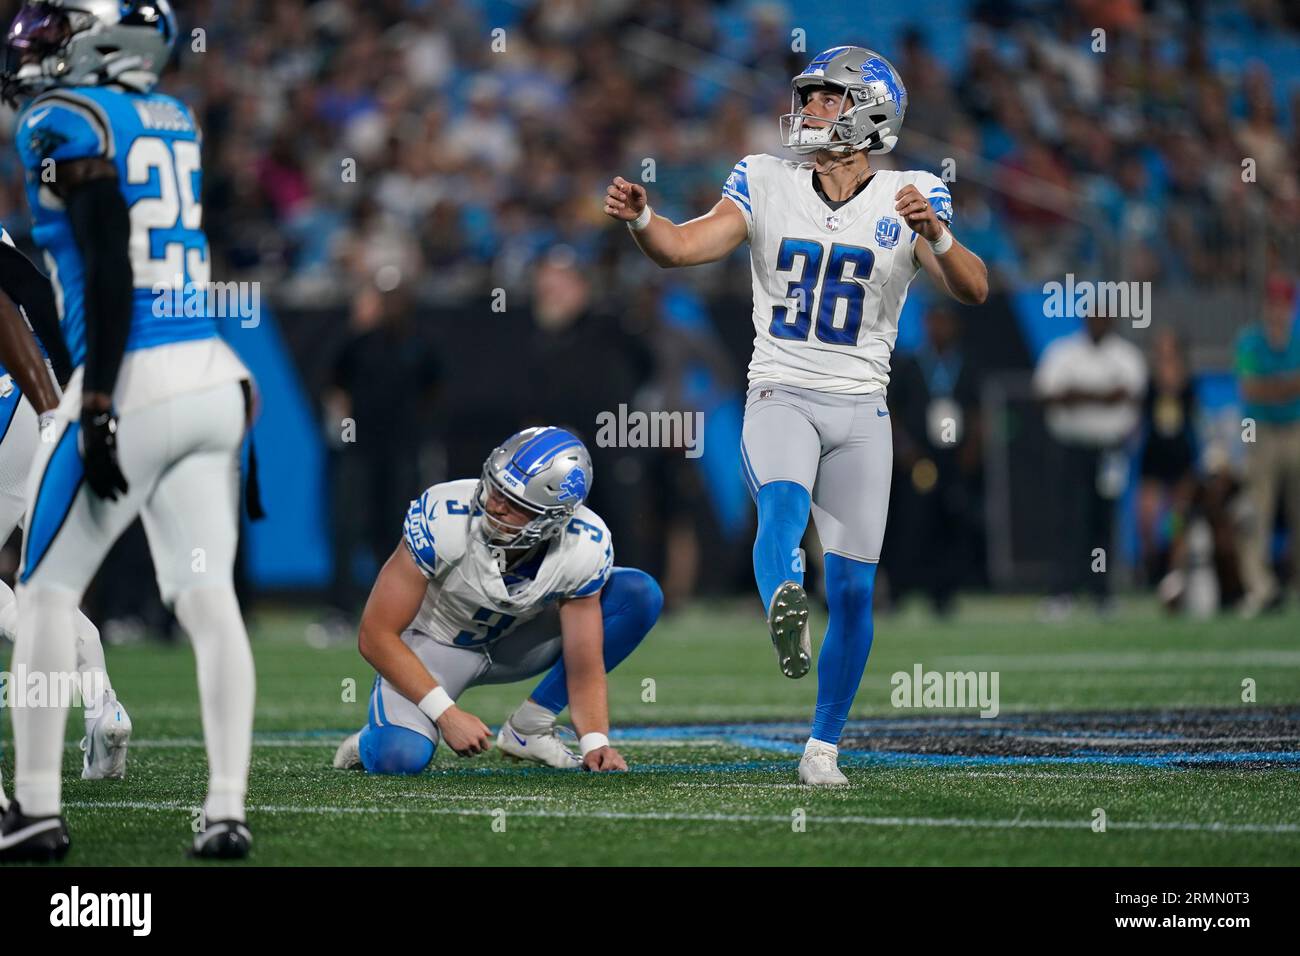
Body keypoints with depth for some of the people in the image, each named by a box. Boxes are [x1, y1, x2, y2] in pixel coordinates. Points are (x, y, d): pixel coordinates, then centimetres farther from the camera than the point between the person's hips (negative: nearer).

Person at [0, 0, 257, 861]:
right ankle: (228, 811, -3)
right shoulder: (177, 120, 15)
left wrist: (97, 404, -16)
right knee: (210, 599, 3)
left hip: (134, 380, -6)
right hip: (215, 377, 7)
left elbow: (109, 266, -15)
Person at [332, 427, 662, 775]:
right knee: (399, 758, -33)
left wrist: (595, 744, -35)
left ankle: (529, 727, -6)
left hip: (512, 642, 4)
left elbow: (585, 672, -17)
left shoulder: (584, 548, -25)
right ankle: (375, 739, 7)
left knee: (640, 595, -16)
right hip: (434, 642, -4)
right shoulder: (444, 520, -34)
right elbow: (375, 635, -28)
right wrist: (447, 714, -32)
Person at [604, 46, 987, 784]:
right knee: (783, 501, -34)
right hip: (780, 396, -1)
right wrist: (640, 218, -25)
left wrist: (936, 236, -30)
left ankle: (824, 746, 15)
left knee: (854, 591, 1)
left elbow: (973, 290, -11)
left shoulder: (909, 200, -1)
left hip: (860, 410, 1)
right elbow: (684, 247, -5)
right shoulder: (766, 187, 3)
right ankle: (785, 610, -61)